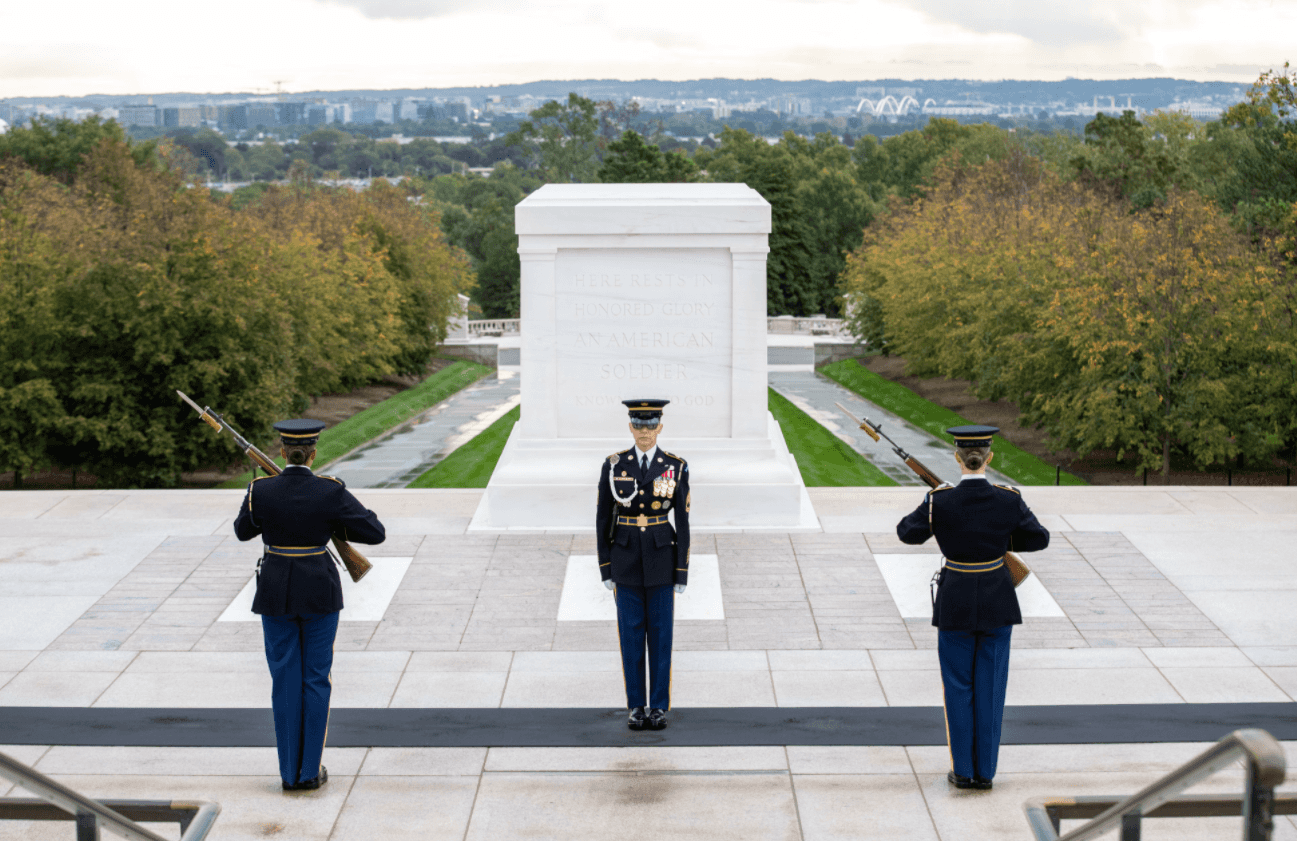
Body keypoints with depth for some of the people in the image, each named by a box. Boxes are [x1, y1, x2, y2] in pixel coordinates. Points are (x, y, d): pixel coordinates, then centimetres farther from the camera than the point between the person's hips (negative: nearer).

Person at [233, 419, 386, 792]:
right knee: (316, 680, 9)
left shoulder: (260, 490, -10)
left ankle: (290, 772, 12)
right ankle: (311, 771, 11)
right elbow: (375, 532, -9)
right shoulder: (331, 492, -14)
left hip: (276, 593, 1)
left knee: (285, 680, 9)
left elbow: (243, 530, 9)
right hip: (320, 593, -1)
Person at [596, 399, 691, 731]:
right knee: (631, 635, 5)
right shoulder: (613, 465, -3)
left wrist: (681, 575, -4)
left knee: (660, 634, 4)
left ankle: (659, 707, 14)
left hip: (661, 558, -1)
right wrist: (606, 570, 0)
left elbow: (682, 522, -2)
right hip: (626, 559, 1)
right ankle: (636, 707, 15)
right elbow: (603, 518, 2)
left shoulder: (676, 467, -4)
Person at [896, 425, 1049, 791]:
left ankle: (963, 770, 13)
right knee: (990, 686, 10)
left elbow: (908, 532, 1)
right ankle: (985, 771, 14)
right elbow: (1039, 538, 2)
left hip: (955, 605, -1)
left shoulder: (940, 501, -15)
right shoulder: (1009, 499, -11)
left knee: (958, 687, 10)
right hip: (998, 605, 1)